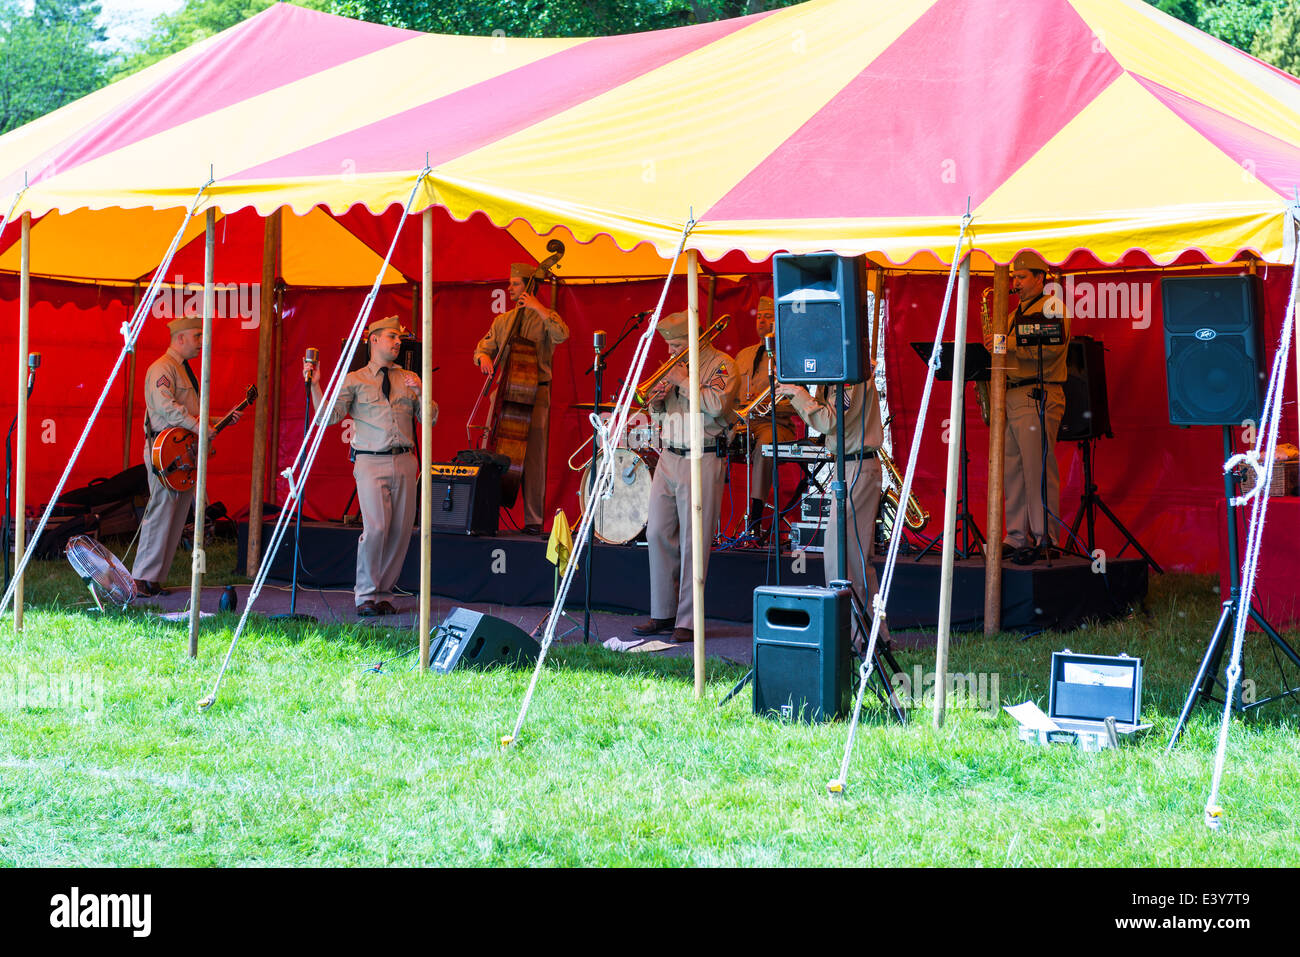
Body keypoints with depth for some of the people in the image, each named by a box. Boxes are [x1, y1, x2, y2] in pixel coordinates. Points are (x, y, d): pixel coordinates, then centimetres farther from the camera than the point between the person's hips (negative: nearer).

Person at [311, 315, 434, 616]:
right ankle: (366, 595, 0)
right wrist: (314, 386, -10)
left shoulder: (410, 379, 16)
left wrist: (420, 393, -5)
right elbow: (330, 417, 0)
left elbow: (430, 418, 11)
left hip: (404, 461, 4)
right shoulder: (354, 380, 7)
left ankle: (384, 593, 15)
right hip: (371, 462, -4)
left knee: (401, 530, 2)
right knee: (376, 528, -15)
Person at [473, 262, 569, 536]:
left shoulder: (543, 318, 1)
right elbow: (483, 347, 16)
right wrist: (484, 357, -7)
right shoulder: (502, 321, 17)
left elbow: (562, 334, -20)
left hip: (535, 395, -4)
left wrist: (538, 307, -20)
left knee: (533, 459, -4)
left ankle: (533, 520, 1)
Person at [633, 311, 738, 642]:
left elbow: (717, 404, -21)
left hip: (703, 462, -7)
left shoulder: (721, 365, -4)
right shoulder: (675, 366, 17)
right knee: (657, 534, 3)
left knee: (693, 541, -7)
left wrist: (684, 381, -14)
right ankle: (662, 614, 12)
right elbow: (657, 415, 23)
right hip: (669, 459, 7)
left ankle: (688, 621, -2)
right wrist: (657, 401, 1)